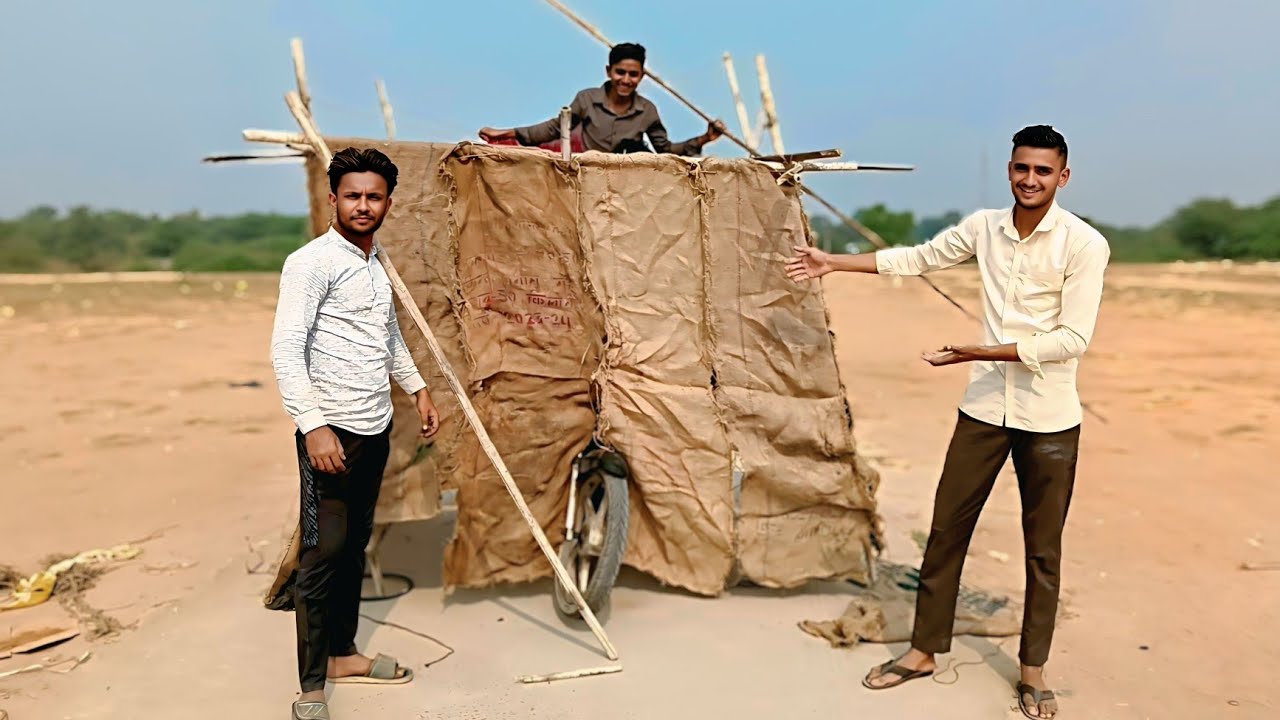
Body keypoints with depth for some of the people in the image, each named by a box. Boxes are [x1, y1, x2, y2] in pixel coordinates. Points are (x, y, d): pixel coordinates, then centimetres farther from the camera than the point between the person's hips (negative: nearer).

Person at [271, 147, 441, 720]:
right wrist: (313, 425, -26)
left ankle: (343, 653, 31)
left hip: (376, 429, 8)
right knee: (323, 553, -4)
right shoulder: (311, 262, -12)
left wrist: (418, 389, 25)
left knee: (355, 546, 17)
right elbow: (285, 349, -19)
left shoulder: (376, 262, 13)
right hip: (332, 431, -8)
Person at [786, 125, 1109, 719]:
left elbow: (1073, 339, -17)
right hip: (984, 407, 4)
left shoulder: (1084, 245, -12)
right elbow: (918, 258, 15)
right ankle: (924, 649, 25)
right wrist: (833, 262, 14)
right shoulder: (983, 226, 2)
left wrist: (983, 352, -23)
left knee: (1042, 548, 10)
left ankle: (1032, 670, 28)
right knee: (946, 529, 9)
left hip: (1050, 418, -3)